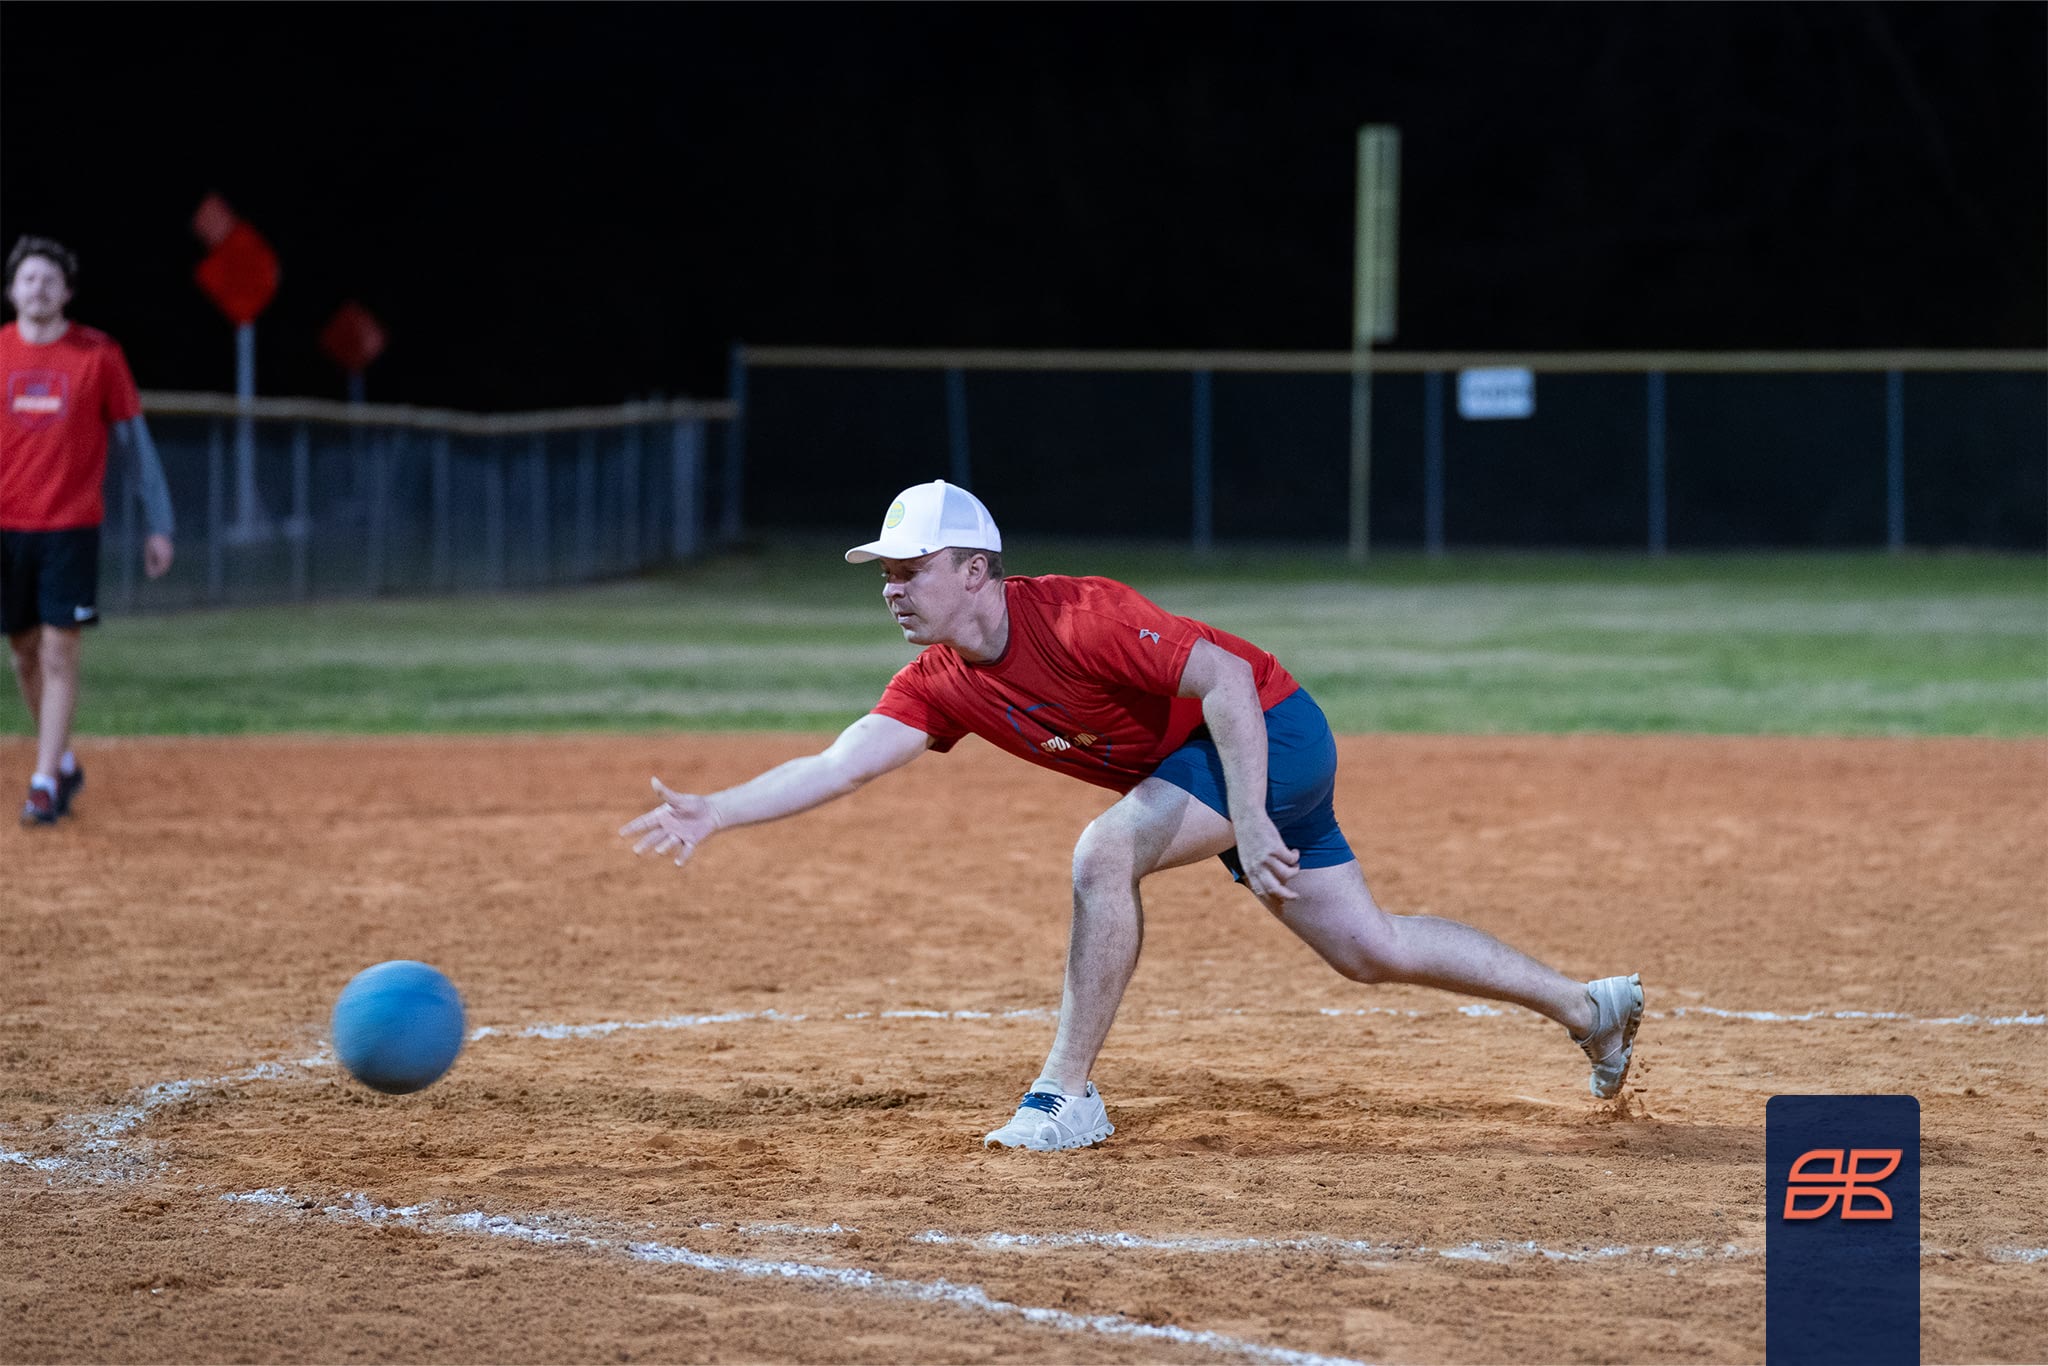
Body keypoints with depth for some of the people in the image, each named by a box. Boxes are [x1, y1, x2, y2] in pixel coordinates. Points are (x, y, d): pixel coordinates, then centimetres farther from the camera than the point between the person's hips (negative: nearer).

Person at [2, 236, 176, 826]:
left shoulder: (98, 353, -2)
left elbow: (136, 441, 3)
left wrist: (159, 526, 1)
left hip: (71, 526, -3)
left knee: (58, 653, -8)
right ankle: (64, 764, 27)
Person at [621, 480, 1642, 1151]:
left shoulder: (1077, 619, -28)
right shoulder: (941, 682, -5)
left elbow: (1226, 679, -29)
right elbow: (836, 764, -10)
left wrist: (1248, 825, -32)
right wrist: (714, 813, -22)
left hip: (1273, 732, -9)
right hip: (1203, 766, 9)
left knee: (1105, 852, -28)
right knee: (1366, 948, 15)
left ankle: (1067, 1096, -17)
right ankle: (1587, 1007, 32)